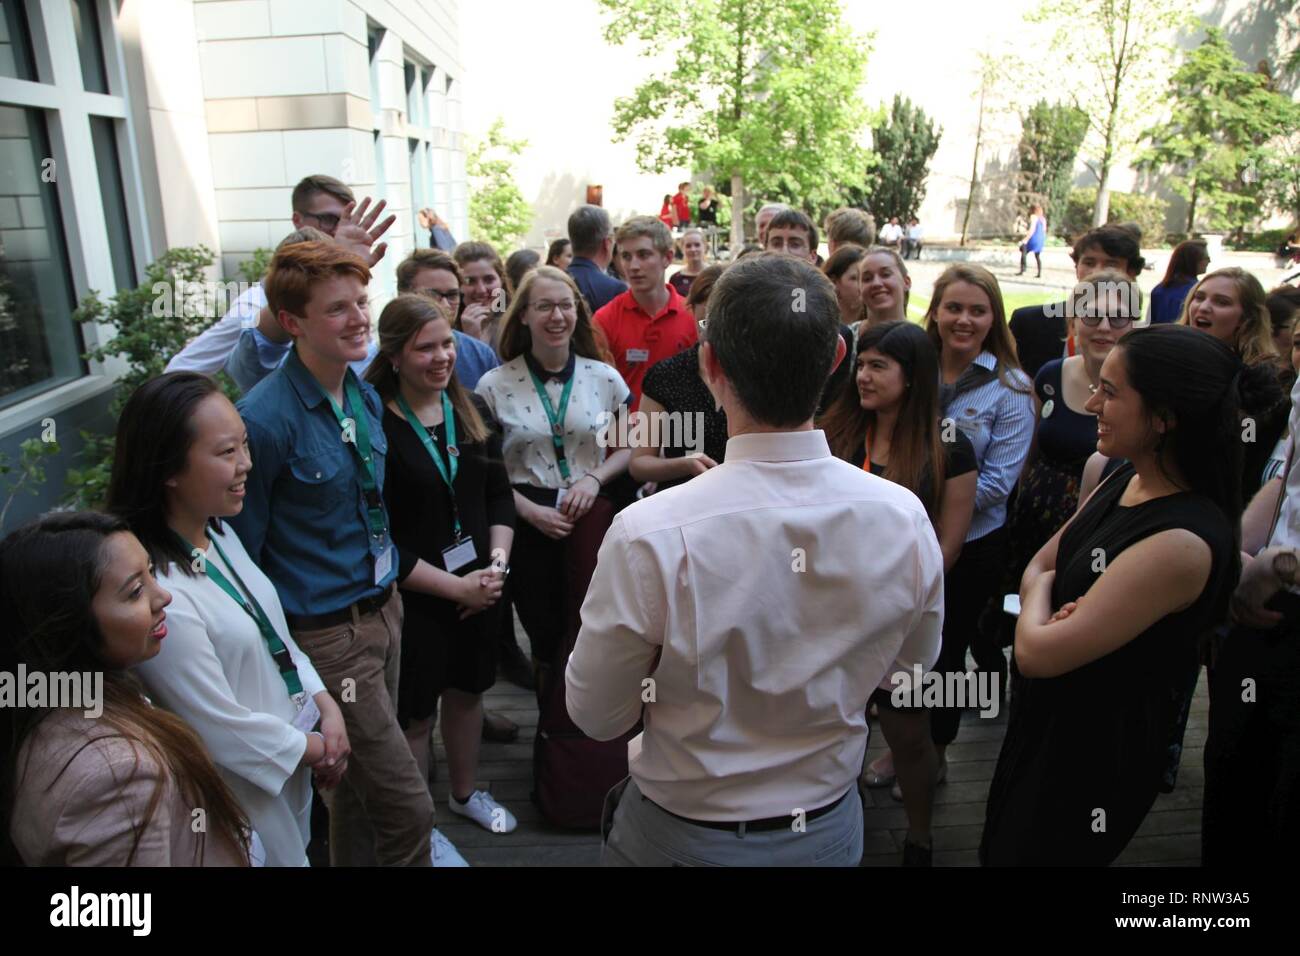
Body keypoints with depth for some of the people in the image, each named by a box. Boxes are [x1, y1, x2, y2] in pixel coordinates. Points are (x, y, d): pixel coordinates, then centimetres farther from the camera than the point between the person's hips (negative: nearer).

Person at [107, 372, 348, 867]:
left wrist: (326, 707, -4)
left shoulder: (218, 532, -4)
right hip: (247, 794, -7)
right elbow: (222, 728, -25)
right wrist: (316, 748, -10)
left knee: (301, 844, 26)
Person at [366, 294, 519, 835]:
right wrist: (455, 586, -16)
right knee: (415, 713, 10)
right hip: (413, 596, -5)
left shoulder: (468, 410, 2)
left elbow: (498, 492, 8)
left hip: (480, 584, 6)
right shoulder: (374, 424, -17)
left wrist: (498, 562, -7)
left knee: (467, 689, 21)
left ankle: (465, 793, 44)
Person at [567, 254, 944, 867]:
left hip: (679, 838, -2)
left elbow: (595, 717, -17)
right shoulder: (906, 518, -20)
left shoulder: (647, 536, -32)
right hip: (832, 832, 3)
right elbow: (912, 670, -1)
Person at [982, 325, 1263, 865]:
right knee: (998, 847, 26)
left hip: (1097, 748, -8)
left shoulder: (1183, 541, -31)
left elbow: (1036, 653, -30)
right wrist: (1042, 591, -16)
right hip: (1045, 717, 8)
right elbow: (1038, 566, 6)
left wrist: (1040, 594, -9)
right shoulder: (1123, 479, -3)